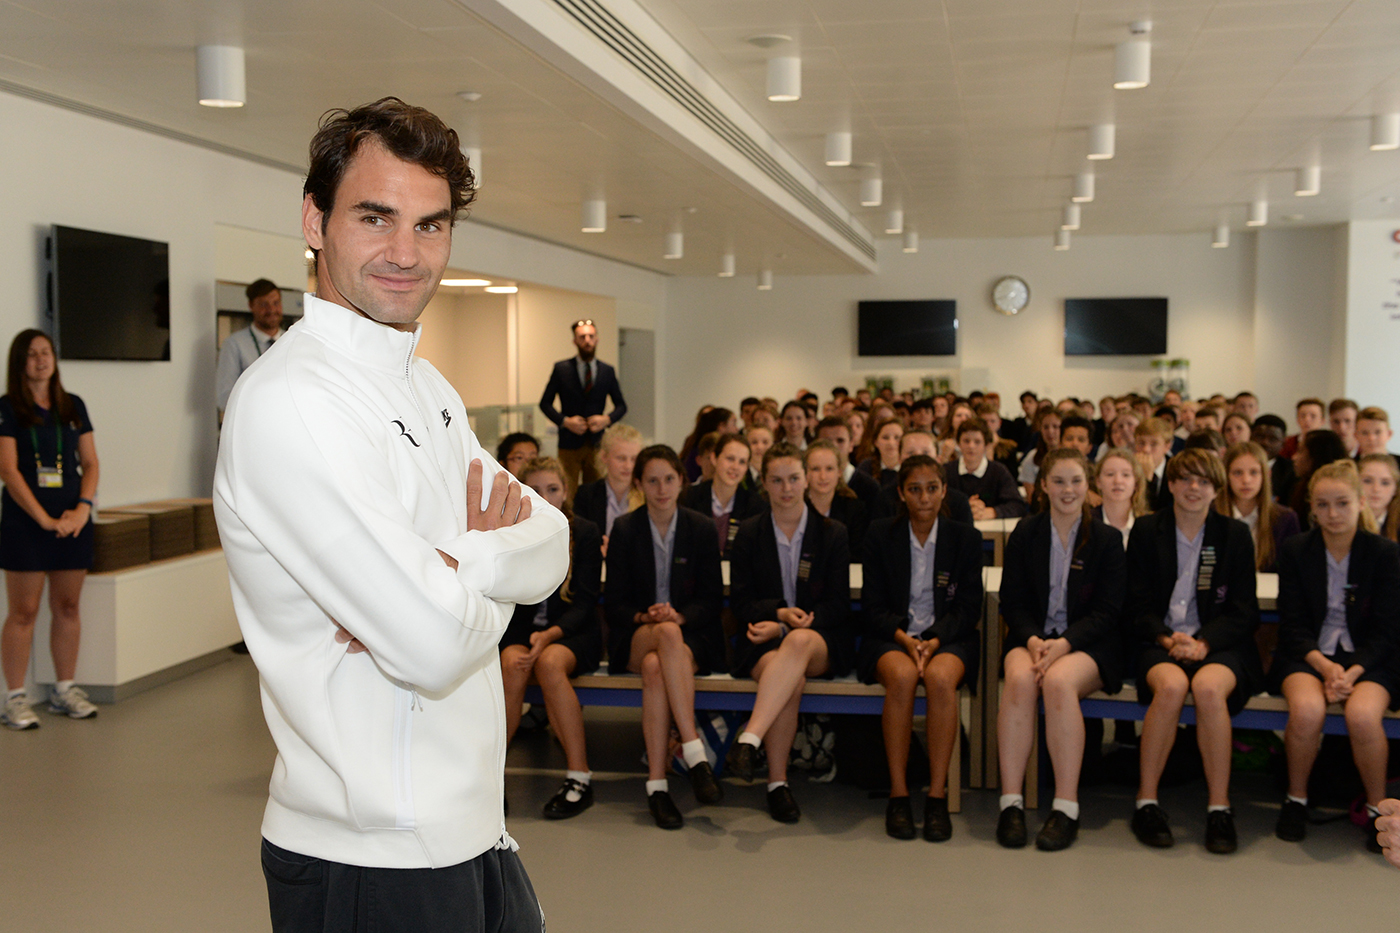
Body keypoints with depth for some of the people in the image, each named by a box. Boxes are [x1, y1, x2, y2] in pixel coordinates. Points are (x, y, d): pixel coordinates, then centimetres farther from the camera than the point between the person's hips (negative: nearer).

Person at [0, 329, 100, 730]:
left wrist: (83, 508, -6)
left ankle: (65, 690, 20)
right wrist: (44, 519, -15)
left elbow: (90, 462, 10)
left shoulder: (73, 406, 11)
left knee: (68, 607, 9)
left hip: (72, 520, 4)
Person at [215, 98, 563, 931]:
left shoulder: (426, 385, 10)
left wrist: (451, 568, -17)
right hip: (370, 862, -8)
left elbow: (551, 545, 3)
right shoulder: (289, 401, -21)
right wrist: (491, 561, -6)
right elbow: (433, 645, -27)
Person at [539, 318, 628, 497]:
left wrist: (608, 419, -6)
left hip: (597, 442, 2)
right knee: (567, 495, -5)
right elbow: (545, 403, 4)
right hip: (569, 442, -2)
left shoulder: (608, 371, 8)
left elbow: (621, 405, 15)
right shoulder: (561, 369, 2)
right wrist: (564, 421, -11)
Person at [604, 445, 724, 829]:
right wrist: (645, 618, -17)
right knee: (668, 635, -38)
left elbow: (712, 599, 4)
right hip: (635, 639, 0)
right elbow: (614, 605, 4)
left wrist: (679, 615, -16)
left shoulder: (701, 528, 6)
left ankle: (656, 783, -38)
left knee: (656, 666, -37)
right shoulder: (624, 529, 5)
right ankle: (694, 753, -43)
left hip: (692, 635, 0)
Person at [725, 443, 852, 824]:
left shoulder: (833, 533, 7)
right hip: (764, 639, 1)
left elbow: (838, 605, 1)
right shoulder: (749, 533, 10)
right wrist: (778, 611, -15)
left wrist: (785, 627, -12)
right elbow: (740, 602, 7)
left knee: (800, 641, -39)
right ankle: (777, 783, -26)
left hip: (823, 640, 0)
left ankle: (749, 738, -49)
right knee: (792, 681, -35)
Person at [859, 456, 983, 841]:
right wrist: (904, 638, -17)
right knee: (902, 675, -35)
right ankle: (898, 795, -27)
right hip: (890, 639, 0)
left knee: (941, 677, -35)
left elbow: (968, 608, 2)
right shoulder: (880, 534, 4)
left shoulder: (965, 538, 5)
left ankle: (937, 796, -27)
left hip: (948, 638, 0)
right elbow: (873, 607, 2)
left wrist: (934, 640, -16)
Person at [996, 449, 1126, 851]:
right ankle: (1011, 801, -31)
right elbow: (1013, 602, 6)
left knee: (1058, 680, -35)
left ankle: (1066, 808, -32)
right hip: (1032, 638, 2)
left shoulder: (1107, 539, 5)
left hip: (1088, 645, -2)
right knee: (1020, 679, -32)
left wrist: (1064, 643, -19)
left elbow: (1107, 610, -2)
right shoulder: (1025, 535, 11)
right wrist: (1033, 640, -15)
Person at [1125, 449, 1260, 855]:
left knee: (1209, 687, -34)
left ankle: (1219, 807, -23)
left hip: (1219, 644, 0)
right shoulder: (1146, 531, 8)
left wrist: (1202, 643, -14)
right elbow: (1136, 606, 4)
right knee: (1171, 685, -34)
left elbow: (1244, 612, 3)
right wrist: (1167, 639, -14)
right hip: (1159, 642, 0)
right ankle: (1146, 802, -22)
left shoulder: (1235, 535, 8)